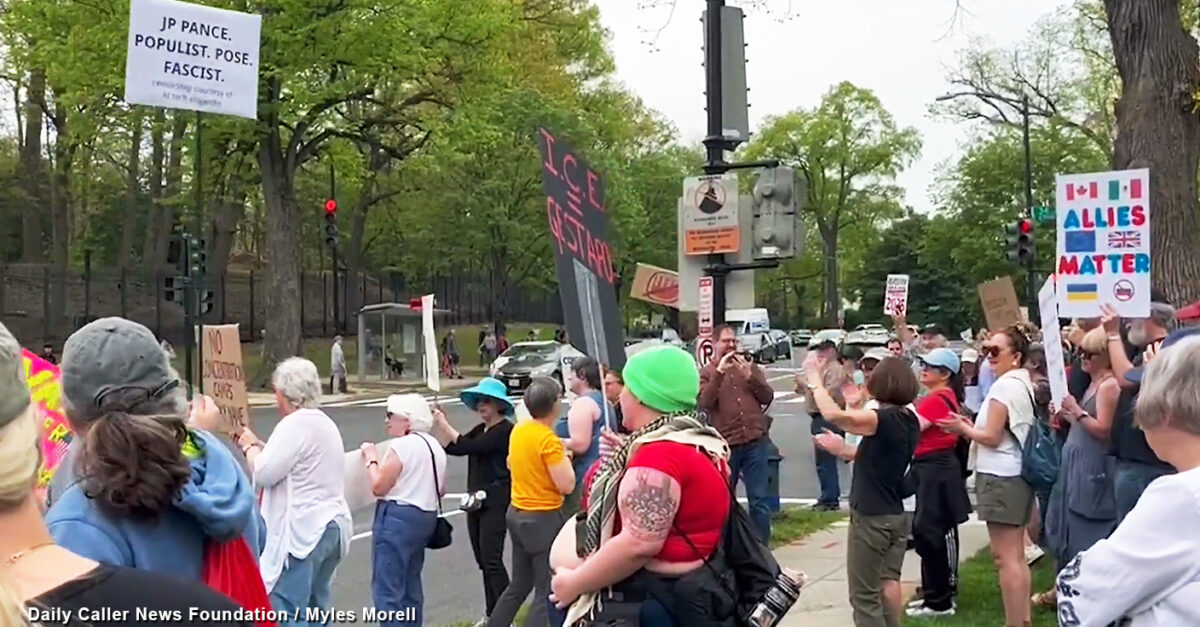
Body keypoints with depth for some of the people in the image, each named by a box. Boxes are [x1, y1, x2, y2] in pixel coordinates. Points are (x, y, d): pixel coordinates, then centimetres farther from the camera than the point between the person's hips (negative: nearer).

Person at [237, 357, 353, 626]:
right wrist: (259, 445, 19)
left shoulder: (295, 424, -15)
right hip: (329, 527, 10)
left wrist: (249, 447, 0)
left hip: (301, 532, -10)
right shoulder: (324, 422, 16)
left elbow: (263, 473, -17)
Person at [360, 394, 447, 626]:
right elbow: (441, 489, 19)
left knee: (387, 588, -6)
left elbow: (378, 487, -15)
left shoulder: (401, 445, -15)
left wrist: (371, 459, -2)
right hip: (425, 517, 10)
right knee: (410, 585, 17)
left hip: (398, 517, -10)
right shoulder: (435, 445, 13)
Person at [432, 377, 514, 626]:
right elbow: (450, 448, 11)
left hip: (496, 502, -9)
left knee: (492, 559, -11)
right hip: (476, 500, 9)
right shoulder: (480, 430, 14)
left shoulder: (506, 430, -12)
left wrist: (445, 425, -14)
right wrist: (440, 425, -2)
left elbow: (470, 447, -22)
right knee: (483, 560, 12)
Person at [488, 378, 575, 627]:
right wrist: (564, 457, -4)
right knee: (548, 592, 0)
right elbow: (567, 485, -21)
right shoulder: (549, 440, -20)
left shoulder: (518, 430, 4)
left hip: (517, 513, 9)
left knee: (519, 584, 20)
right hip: (543, 519, -9)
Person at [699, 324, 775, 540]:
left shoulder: (750, 366, 12)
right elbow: (704, 403, -11)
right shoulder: (707, 373, 5)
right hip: (725, 444, -1)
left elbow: (768, 397, 6)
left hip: (755, 441, 1)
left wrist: (750, 376, -8)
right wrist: (719, 372, -16)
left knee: (759, 499, 2)